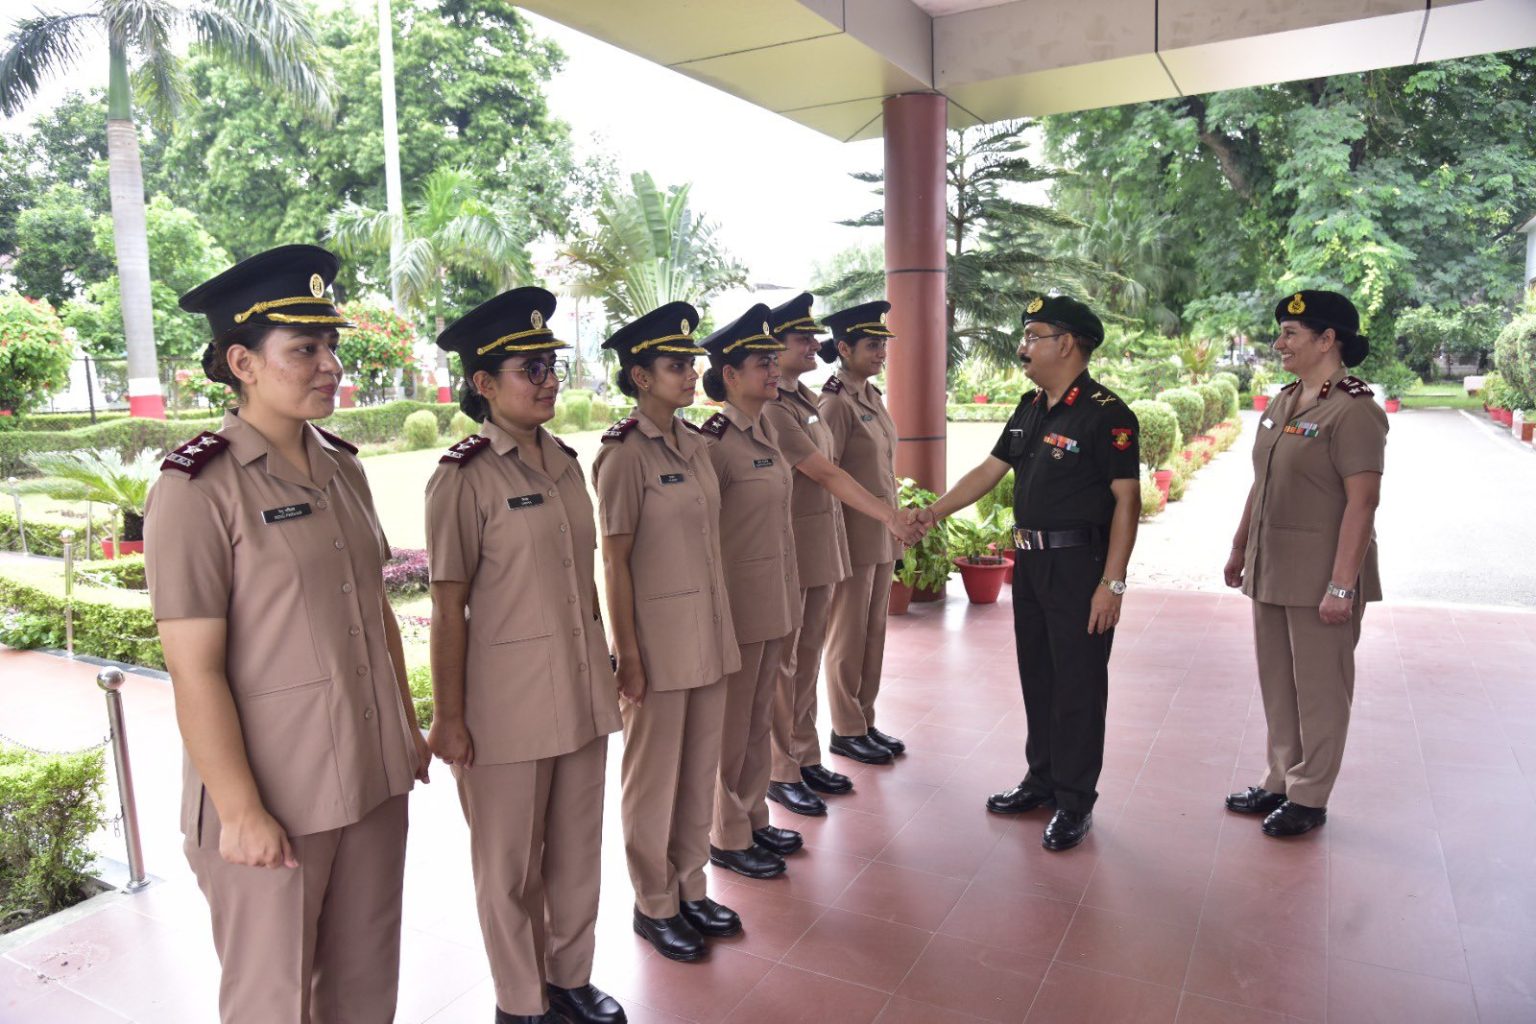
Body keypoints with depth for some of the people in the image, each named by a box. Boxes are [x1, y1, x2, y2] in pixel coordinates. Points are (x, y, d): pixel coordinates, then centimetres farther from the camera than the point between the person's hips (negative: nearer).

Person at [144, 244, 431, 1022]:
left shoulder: (342, 468, 4)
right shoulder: (196, 488, -15)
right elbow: (195, 673, -16)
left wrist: (410, 728, 13)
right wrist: (241, 813, -15)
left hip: (374, 780, 6)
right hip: (273, 800, -5)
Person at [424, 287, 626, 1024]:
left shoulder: (564, 461, 5)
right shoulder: (464, 477, -13)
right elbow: (448, 608, -12)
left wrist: (602, 669, 15)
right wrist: (448, 717, -10)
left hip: (580, 691, 6)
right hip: (508, 701, -6)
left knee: (577, 849, 18)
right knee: (512, 864, 13)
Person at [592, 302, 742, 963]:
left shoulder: (694, 443, 7)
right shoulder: (625, 455, -14)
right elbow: (614, 561, -13)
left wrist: (722, 627, 14)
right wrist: (626, 654, -13)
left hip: (709, 629, 7)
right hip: (658, 635, -7)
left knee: (700, 767, 16)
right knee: (655, 776, 9)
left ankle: (690, 889, 34)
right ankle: (654, 905, 27)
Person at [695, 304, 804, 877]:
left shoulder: (766, 432, 9)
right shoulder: (715, 440, -17)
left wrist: (789, 583, 18)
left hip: (775, 594, 8)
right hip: (739, 598, -8)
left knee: (759, 716, 19)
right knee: (732, 722, 6)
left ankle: (753, 819, 34)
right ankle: (728, 838, 22)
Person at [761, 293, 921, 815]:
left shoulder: (808, 399, 11)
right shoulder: (770, 409, -17)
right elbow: (825, 474, -20)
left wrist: (892, 511, 11)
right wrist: (888, 517, -19)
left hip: (822, 546, 9)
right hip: (787, 550, -9)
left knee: (808, 658, 16)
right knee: (781, 663, 3)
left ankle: (807, 759, 28)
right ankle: (781, 773, 16)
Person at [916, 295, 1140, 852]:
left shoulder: (1106, 413, -13)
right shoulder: (1030, 408, 11)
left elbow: (1127, 500, -15)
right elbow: (989, 471, 13)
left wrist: (1112, 582, -19)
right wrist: (932, 512, 3)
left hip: (1079, 565, -8)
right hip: (1030, 560, 8)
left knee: (1077, 686, 2)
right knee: (1036, 677, 17)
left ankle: (1074, 802, 15)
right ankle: (1042, 780, 32)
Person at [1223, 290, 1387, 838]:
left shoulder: (1353, 411, -15)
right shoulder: (1282, 402, 11)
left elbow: (1361, 504, -19)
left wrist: (1341, 585, -22)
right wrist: (1239, 548, 19)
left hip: (1319, 576, -8)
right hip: (1269, 570, 8)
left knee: (1318, 689, 5)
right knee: (1277, 684, 16)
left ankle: (1308, 798, 18)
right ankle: (1280, 781, 30)